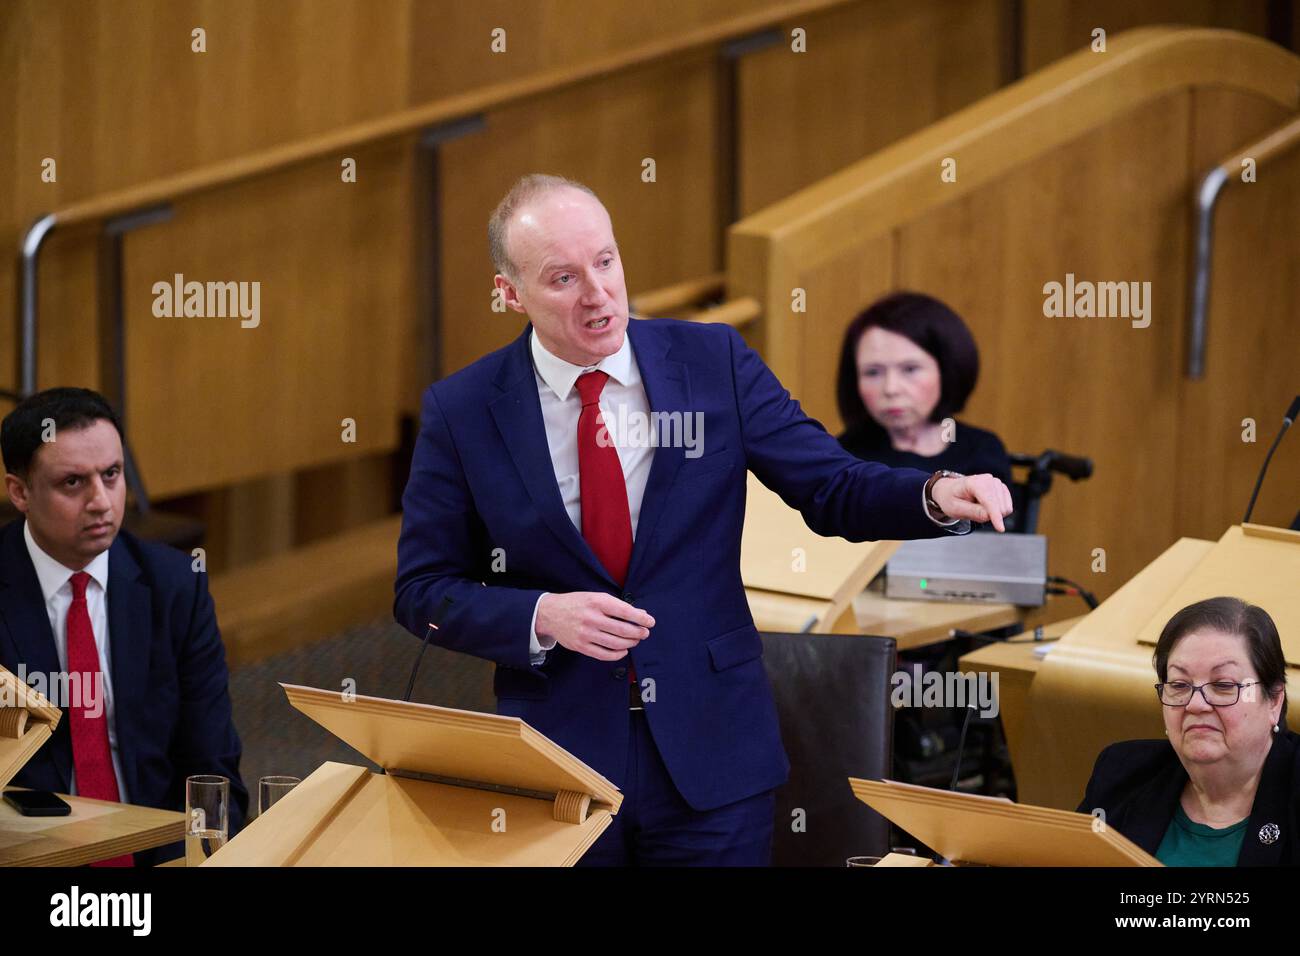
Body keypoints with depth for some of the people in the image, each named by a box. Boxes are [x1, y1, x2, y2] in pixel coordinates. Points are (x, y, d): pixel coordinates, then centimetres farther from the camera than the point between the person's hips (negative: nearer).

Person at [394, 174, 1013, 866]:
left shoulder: (714, 361, -1)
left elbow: (832, 488, 0)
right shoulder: (461, 411, -4)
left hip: (710, 753, 1)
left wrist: (937, 495, -20)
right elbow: (422, 590, 0)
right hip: (556, 757, -1)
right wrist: (542, 617, -17)